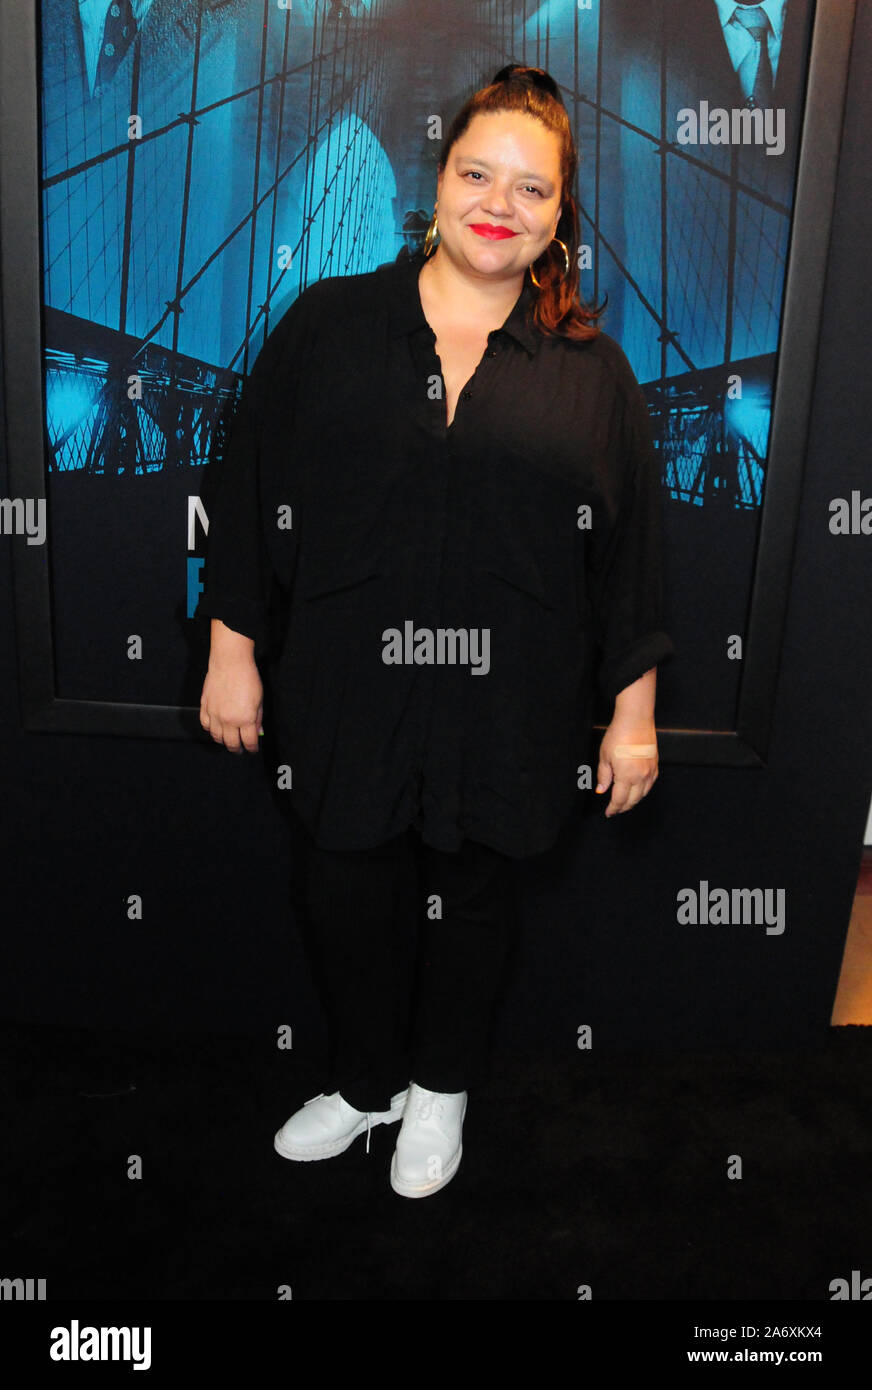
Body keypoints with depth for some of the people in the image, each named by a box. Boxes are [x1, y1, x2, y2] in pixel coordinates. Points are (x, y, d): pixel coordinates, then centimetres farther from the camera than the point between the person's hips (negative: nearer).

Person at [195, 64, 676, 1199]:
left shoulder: (589, 367, 0)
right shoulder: (326, 325, 0)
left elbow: (632, 548, 1)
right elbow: (252, 496, 1)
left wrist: (635, 713, 0)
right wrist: (232, 652, 1)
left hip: (506, 709, 0)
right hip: (345, 691, 1)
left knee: (474, 896, 17)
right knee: (351, 894, 14)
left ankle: (443, 1085, 45)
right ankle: (367, 1082, 43)